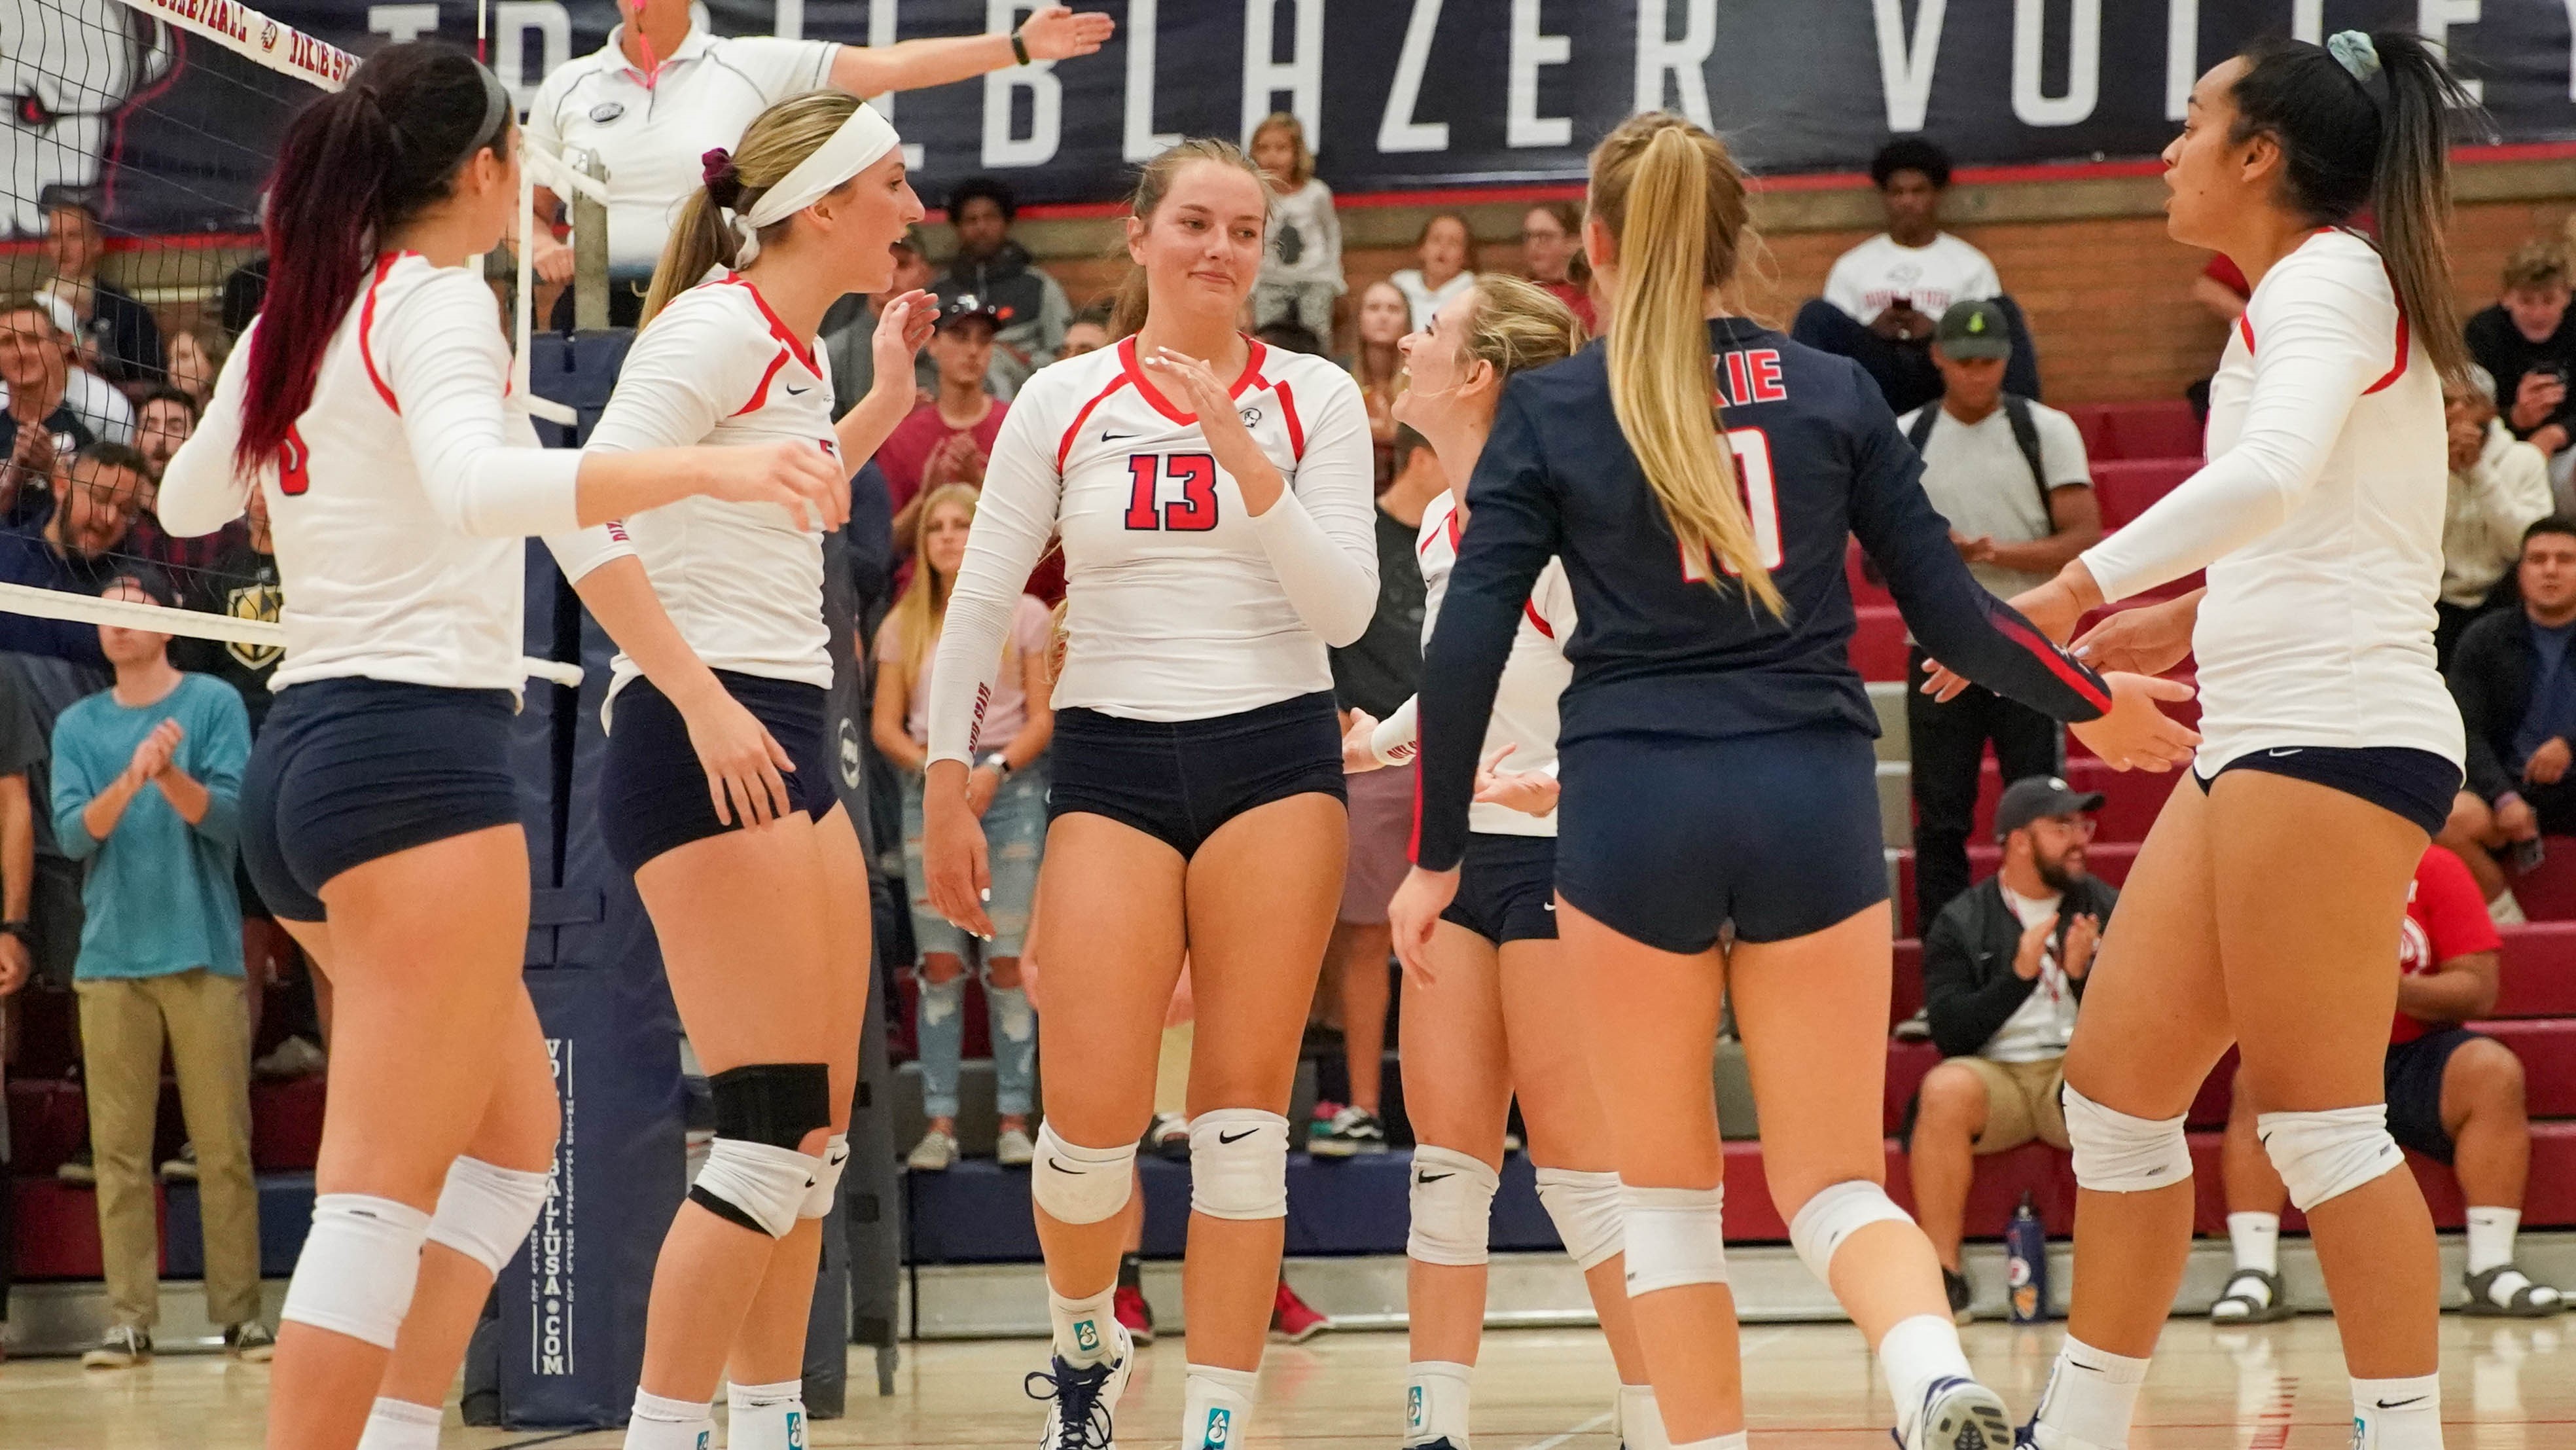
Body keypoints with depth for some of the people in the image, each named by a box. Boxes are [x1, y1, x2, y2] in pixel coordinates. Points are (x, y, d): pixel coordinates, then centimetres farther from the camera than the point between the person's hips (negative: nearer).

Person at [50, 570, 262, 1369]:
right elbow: (73, 833, 0)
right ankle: (130, 1318, 2)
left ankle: (240, 1312, 3)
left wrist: (171, 775, -23)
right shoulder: (78, 726, 10)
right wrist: (130, 779, -17)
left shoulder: (213, 704, 2)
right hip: (111, 959, 2)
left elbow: (229, 816, -5)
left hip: (204, 953, -2)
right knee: (119, 1150, 0)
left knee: (224, 1146, -1)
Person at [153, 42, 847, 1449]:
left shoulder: (292, 321, 14)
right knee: (385, 1190, -11)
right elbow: (475, 486, -29)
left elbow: (187, 501, 31)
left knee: (513, 1131, 20)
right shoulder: (434, 300, -8)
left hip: (298, 758, 9)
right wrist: (705, 466, -39)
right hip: (415, 752, -9)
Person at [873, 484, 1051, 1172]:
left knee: (1008, 959, -7)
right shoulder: (902, 626, 12)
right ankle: (940, 1121, -2)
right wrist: (933, 769, -10)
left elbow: (1043, 718, 3)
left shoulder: (1024, 616, 6)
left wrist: (995, 769, -13)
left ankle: (1014, 1118, -3)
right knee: (939, 961, -3)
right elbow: (885, 726, 8)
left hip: (1011, 785, -2)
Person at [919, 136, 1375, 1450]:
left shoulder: (1312, 398, 3)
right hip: (1112, 762, 0)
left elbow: (1345, 610, -4)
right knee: (1092, 1115, -9)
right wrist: (947, 787, 1)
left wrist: (1240, 453, -14)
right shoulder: (1063, 403, 3)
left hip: (1275, 759, 0)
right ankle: (1084, 1344, 21)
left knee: (1241, 1110, -3)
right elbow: (978, 605, 7)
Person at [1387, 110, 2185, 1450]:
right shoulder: (1833, 390, 8)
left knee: (1667, 1193, 13)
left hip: (1631, 805, -2)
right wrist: (2098, 704, 22)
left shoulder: (1547, 411, 3)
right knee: (1835, 1183, 5)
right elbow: (1946, 607, 7)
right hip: (1812, 799, 2)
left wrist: (1435, 859, 5)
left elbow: (1465, 647, -2)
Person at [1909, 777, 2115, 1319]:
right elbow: (1949, 1032, -7)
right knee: (1945, 1087, -34)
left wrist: (2083, 975, -13)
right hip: (1995, 1074, -1)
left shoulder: (2105, 909, 9)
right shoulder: (1960, 923, 4)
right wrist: (2019, 975, -17)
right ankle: (1944, 1275, -24)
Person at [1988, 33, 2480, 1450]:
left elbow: (2270, 475, -26)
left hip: (2333, 733, -10)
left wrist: (2080, 586, -22)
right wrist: (2197, 616, 27)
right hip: (2264, 738, 10)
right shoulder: (2316, 292, 21)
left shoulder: (2330, 276, -8)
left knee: (2317, 1118, -10)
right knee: (2116, 1080, 9)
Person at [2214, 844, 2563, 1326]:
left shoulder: (2434, 869, -1)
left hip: (2417, 1056, 0)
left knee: (2494, 1070, -28)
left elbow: (2479, 991, -7)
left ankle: (2491, 1270, -26)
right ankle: (2255, 1275, -34)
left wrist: (2392, 988, -23)